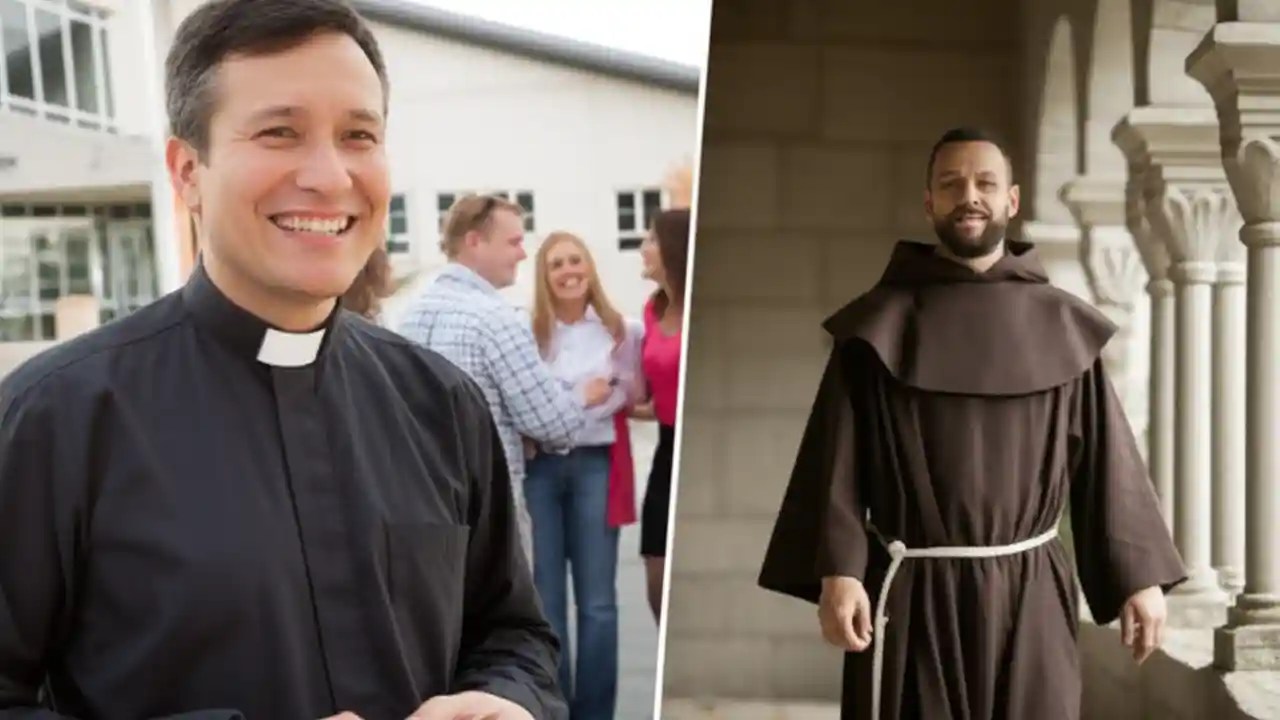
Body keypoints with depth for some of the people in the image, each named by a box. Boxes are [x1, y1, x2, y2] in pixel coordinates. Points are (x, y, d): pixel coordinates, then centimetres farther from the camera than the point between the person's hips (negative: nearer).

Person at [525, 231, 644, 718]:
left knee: (597, 601, 3)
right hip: (540, 467, 0)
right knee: (545, 599, 5)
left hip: (596, 466, 0)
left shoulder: (622, 330, 5)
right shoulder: (528, 332, 3)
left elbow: (633, 396, 10)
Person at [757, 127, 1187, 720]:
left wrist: (1140, 575, 2)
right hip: (913, 593, -1)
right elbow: (839, 455, -5)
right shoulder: (879, 326, 0)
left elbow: (1105, 455, 7)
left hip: (1031, 594, 2)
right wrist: (836, 571, -14)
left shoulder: (1063, 327, 5)